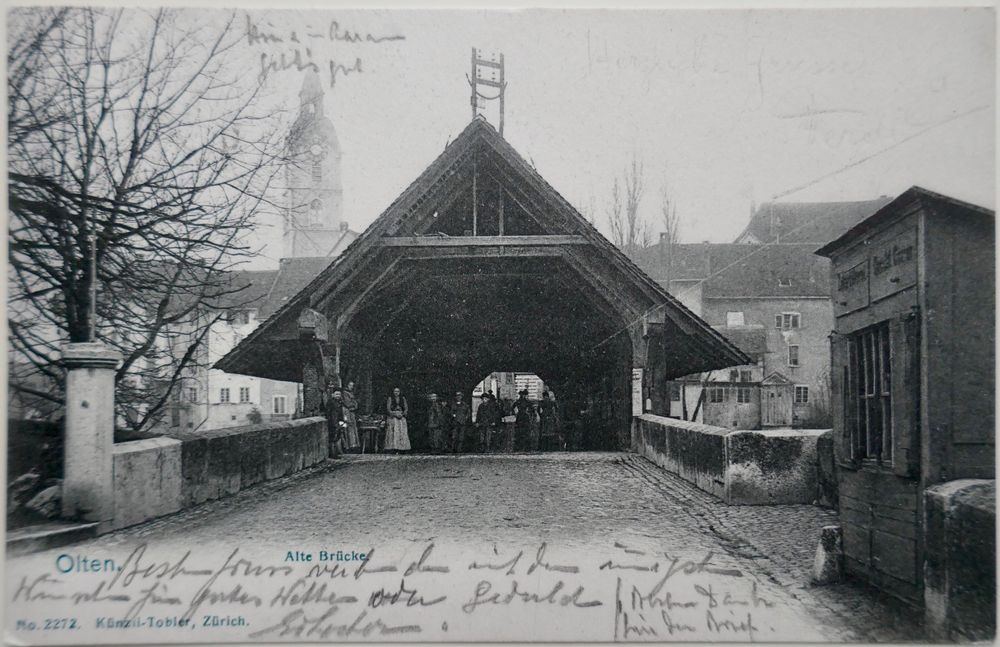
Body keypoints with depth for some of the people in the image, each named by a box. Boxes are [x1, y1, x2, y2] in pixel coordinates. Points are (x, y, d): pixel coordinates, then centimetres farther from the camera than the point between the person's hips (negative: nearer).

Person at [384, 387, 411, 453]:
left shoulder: (403, 399, 11)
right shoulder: (390, 399, 3)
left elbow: (406, 408, 7)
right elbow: (388, 409, -3)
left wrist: (402, 414, -11)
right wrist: (395, 414, -14)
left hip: (401, 418, 3)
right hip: (392, 417, -3)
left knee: (402, 433, -5)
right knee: (393, 433, -11)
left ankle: (399, 449, -6)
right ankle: (393, 449, -14)